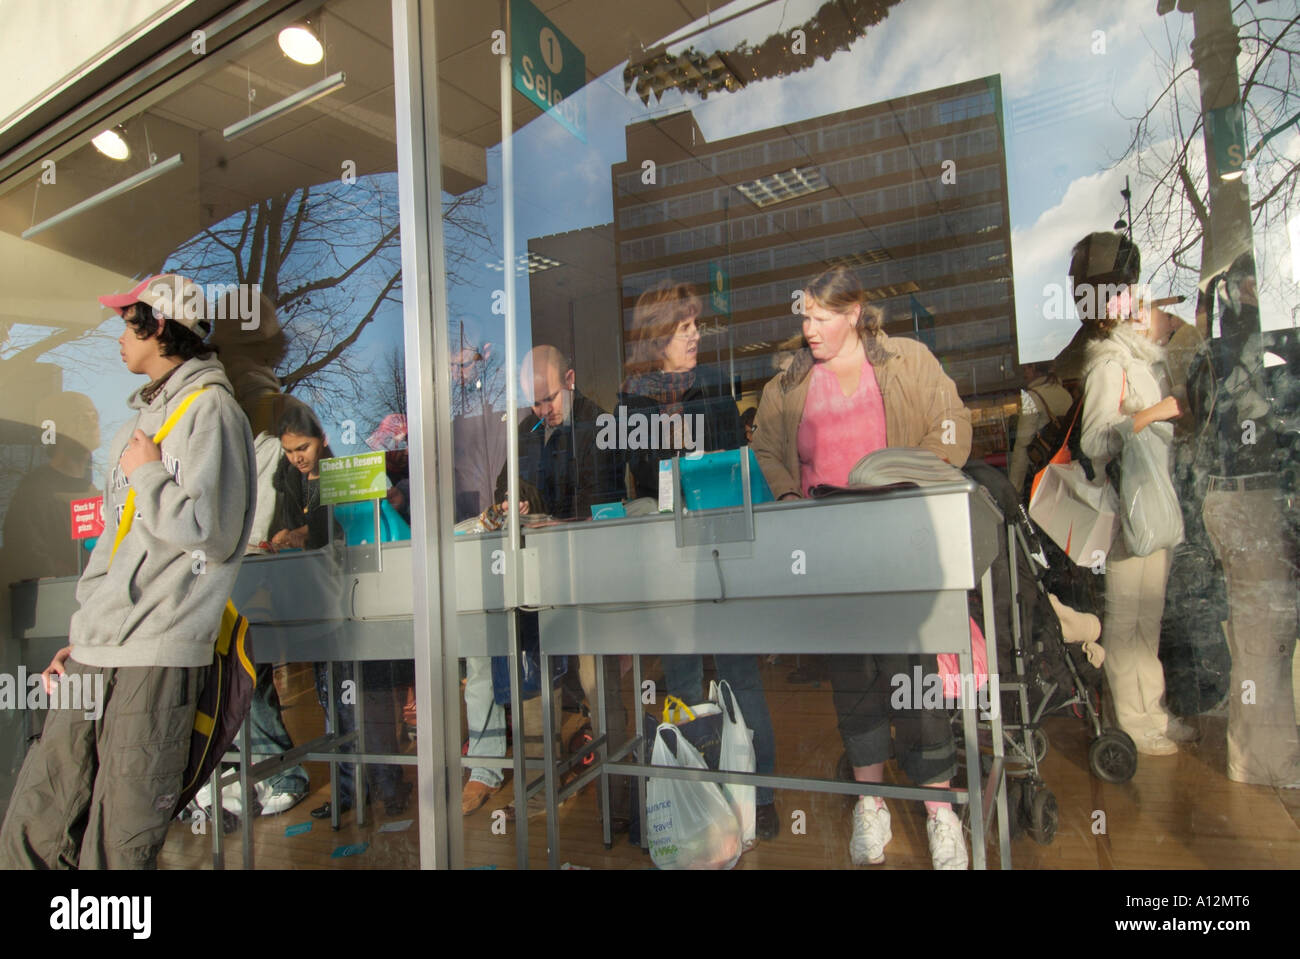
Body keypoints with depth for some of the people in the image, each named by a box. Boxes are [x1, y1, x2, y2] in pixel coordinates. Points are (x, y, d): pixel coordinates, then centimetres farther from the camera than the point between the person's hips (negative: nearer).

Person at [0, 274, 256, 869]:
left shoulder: (209, 407, -4)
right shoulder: (140, 420, 24)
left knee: (115, 855, -4)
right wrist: (83, 638, 21)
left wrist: (148, 473, -5)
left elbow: (211, 532, -16)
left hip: (158, 662, -8)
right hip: (94, 661, 8)